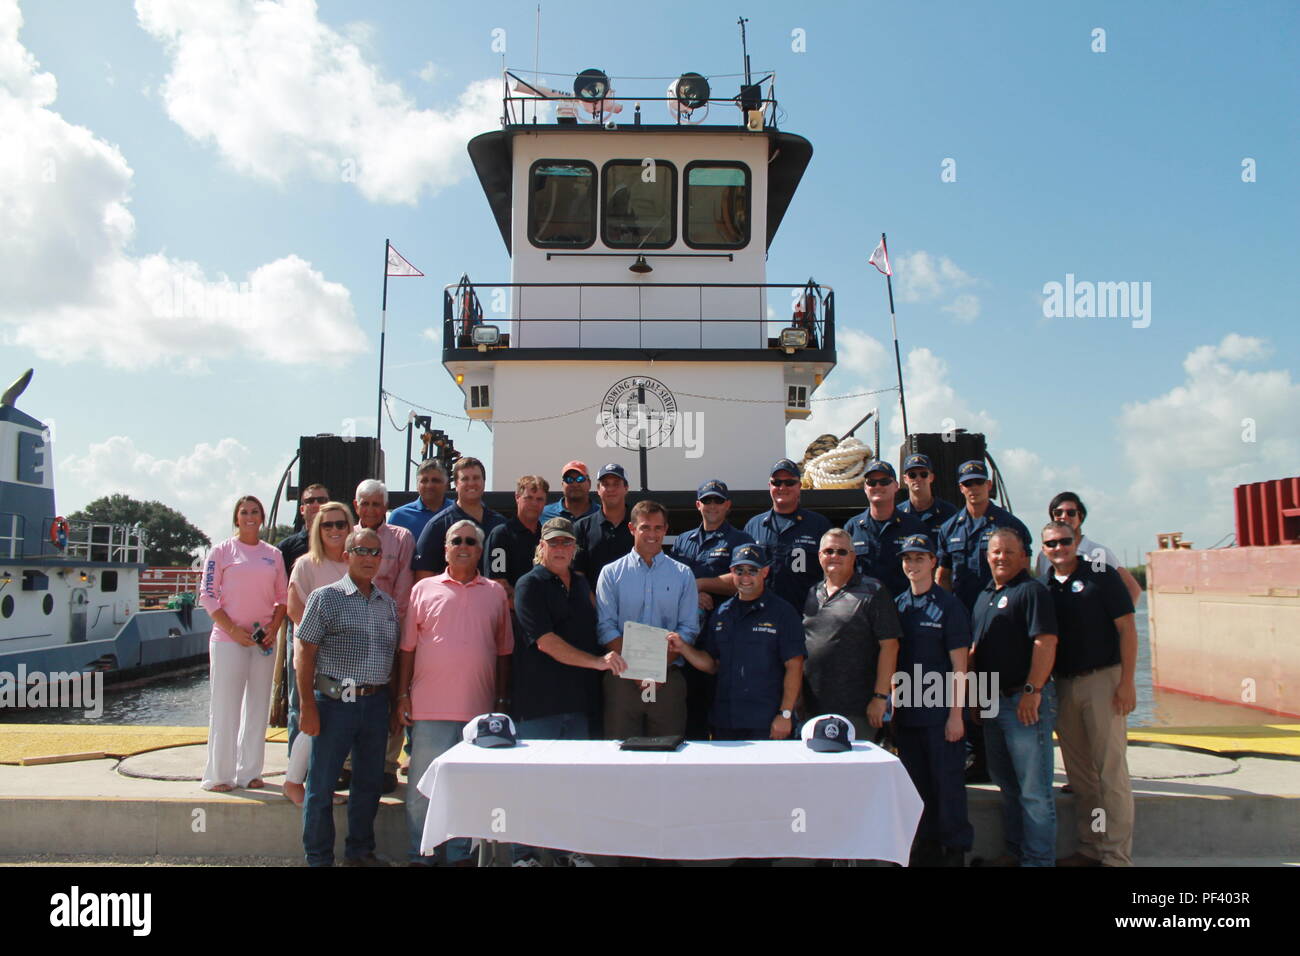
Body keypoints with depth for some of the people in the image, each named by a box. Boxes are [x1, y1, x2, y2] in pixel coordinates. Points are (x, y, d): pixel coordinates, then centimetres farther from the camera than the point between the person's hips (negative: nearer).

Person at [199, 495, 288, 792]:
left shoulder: (273, 555, 10)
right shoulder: (222, 551, 0)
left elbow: (283, 597, 12)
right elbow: (208, 595, -4)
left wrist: (274, 628, -4)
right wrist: (232, 629, -13)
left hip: (264, 641, 4)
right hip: (228, 639, -4)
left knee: (258, 707, 8)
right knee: (225, 707, -1)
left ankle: (249, 772, 18)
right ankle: (218, 775, 9)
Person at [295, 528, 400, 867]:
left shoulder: (389, 604, 12)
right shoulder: (325, 597, -2)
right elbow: (305, 653, -6)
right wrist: (308, 706, -11)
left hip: (376, 703, 5)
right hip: (335, 701, -5)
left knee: (370, 783, 13)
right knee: (321, 786, 3)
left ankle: (360, 852, 28)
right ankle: (319, 858, 17)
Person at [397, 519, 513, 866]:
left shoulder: (495, 592, 8)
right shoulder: (424, 589, 5)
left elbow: (503, 651, 11)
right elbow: (407, 648, 5)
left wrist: (502, 700, 8)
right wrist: (403, 695, -1)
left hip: (479, 708, 2)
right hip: (430, 708, -1)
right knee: (422, 787, 5)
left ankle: (459, 854, 23)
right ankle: (419, 855, 18)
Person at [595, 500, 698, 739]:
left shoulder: (683, 574, 9)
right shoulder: (611, 573, 7)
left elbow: (689, 629, 3)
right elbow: (606, 628, -1)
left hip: (668, 679, 1)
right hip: (622, 678, 0)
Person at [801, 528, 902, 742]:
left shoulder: (872, 592, -3)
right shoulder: (812, 594, 14)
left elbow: (889, 646, -8)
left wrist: (880, 697, -13)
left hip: (856, 709, -5)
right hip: (813, 708, 5)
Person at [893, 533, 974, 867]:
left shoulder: (949, 605, -5)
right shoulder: (897, 605, 9)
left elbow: (959, 666, -7)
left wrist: (956, 713, -12)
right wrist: (891, 705, 7)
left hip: (940, 712, -5)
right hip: (907, 711, 5)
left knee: (948, 783, 0)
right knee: (918, 785, 11)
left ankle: (955, 849, 12)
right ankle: (928, 846, 23)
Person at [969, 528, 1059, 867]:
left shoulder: (1032, 591, -9)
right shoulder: (984, 595, 16)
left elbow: (1046, 642, -18)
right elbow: (975, 647, 21)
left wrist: (1032, 691, -23)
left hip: (1025, 701, -9)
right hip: (992, 701, 9)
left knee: (1033, 788, -3)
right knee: (1007, 784, 17)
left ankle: (1038, 858, 6)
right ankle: (1015, 851, 29)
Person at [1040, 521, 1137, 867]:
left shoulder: (1101, 576, -3)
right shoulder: (1043, 587, 10)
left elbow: (1126, 628, -7)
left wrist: (1126, 681, -13)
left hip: (1103, 679, -5)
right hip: (1064, 685, 5)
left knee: (1110, 770, -4)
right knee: (1079, 773, 11)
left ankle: (1117, 854, 3)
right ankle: (1090, 848, 22)